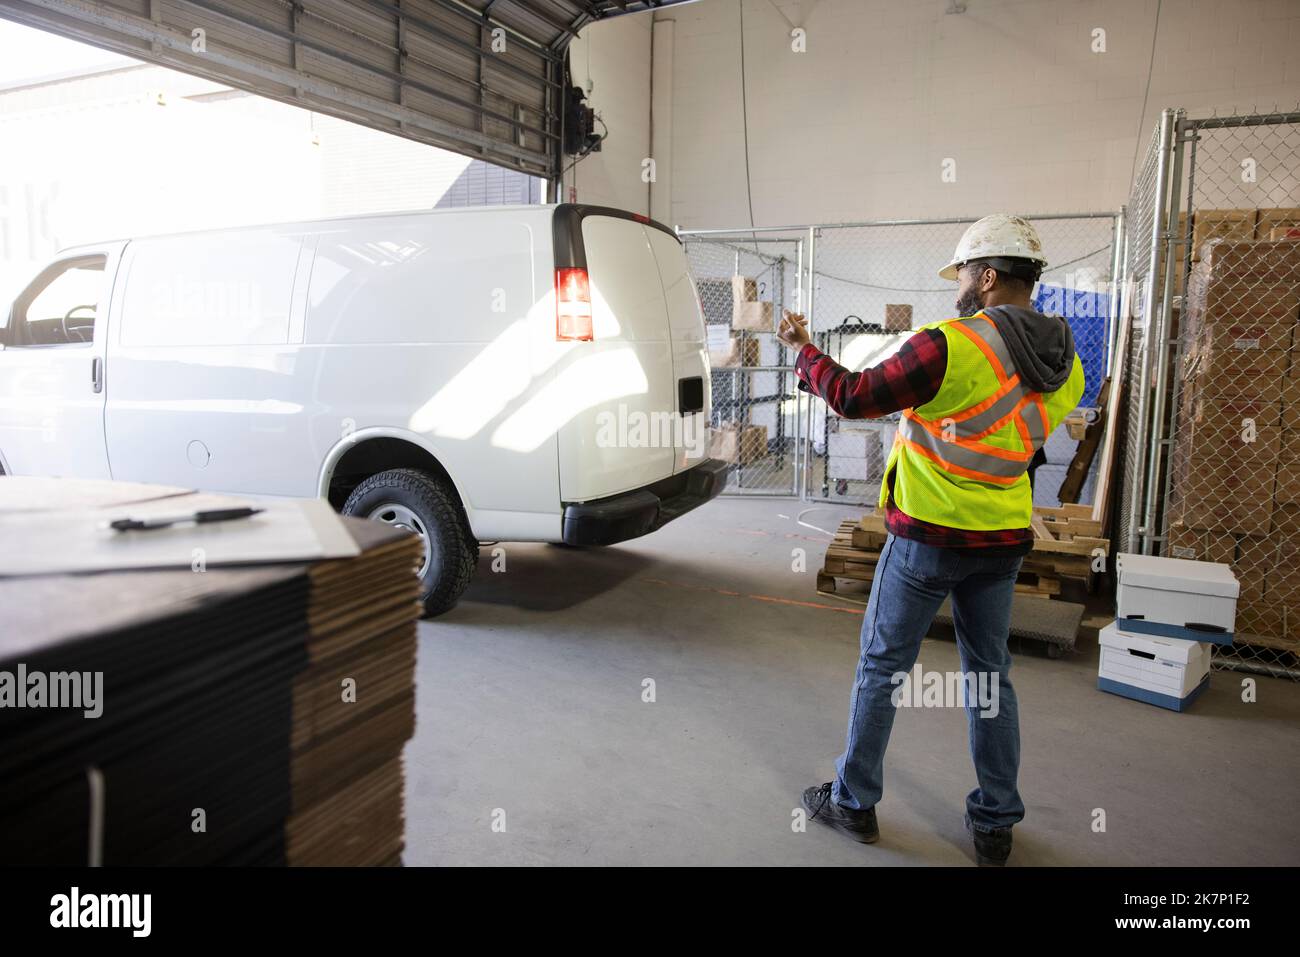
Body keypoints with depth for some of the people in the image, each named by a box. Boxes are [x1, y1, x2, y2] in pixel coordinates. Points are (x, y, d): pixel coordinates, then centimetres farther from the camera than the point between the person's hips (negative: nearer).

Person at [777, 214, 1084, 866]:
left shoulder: (951, 347, -21)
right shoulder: (1064, 367, 2)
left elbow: (854, 397, -15)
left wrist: (804, 350, 1)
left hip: (927, 536, -6)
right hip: (1003, 540, 6)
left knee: (881, 668, 9)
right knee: (989, 676, 16)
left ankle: (854, 803, 23)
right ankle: (995, 825, 25)